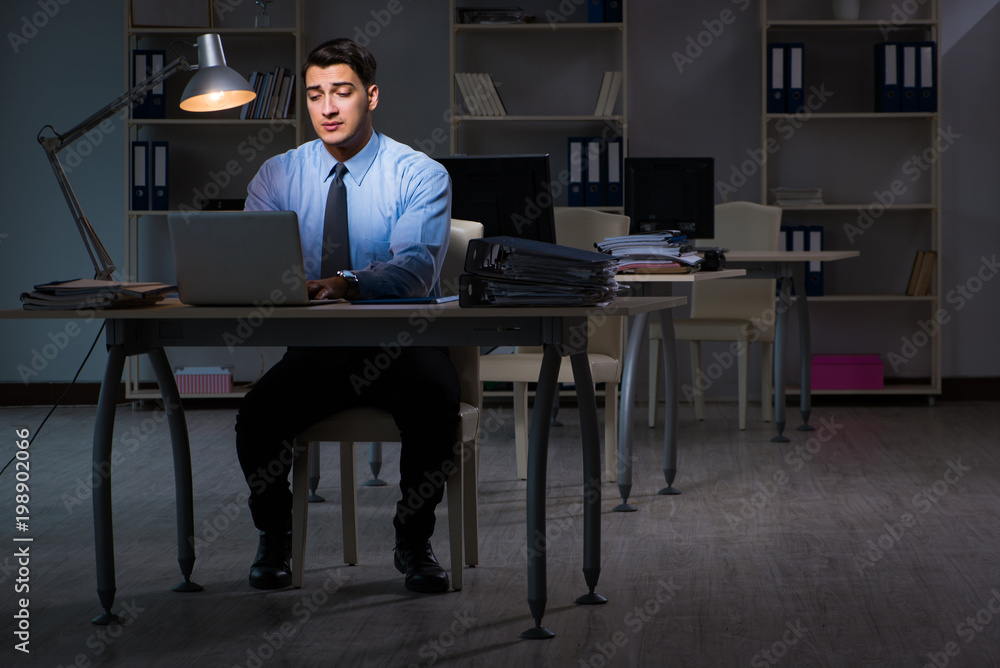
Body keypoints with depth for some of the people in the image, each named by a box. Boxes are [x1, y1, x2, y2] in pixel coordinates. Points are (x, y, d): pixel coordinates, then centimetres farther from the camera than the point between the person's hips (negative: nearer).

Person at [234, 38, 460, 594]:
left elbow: (418, 264, -20)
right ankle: (274, 540, 5)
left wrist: (350, 285, -40)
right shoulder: (279, 175, 8)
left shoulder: (421, 175, -3)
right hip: (314, 349, 2)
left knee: (437, 407, -33)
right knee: (256, 418, -26)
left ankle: (414, 544, -6)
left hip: (402, 345, -2)